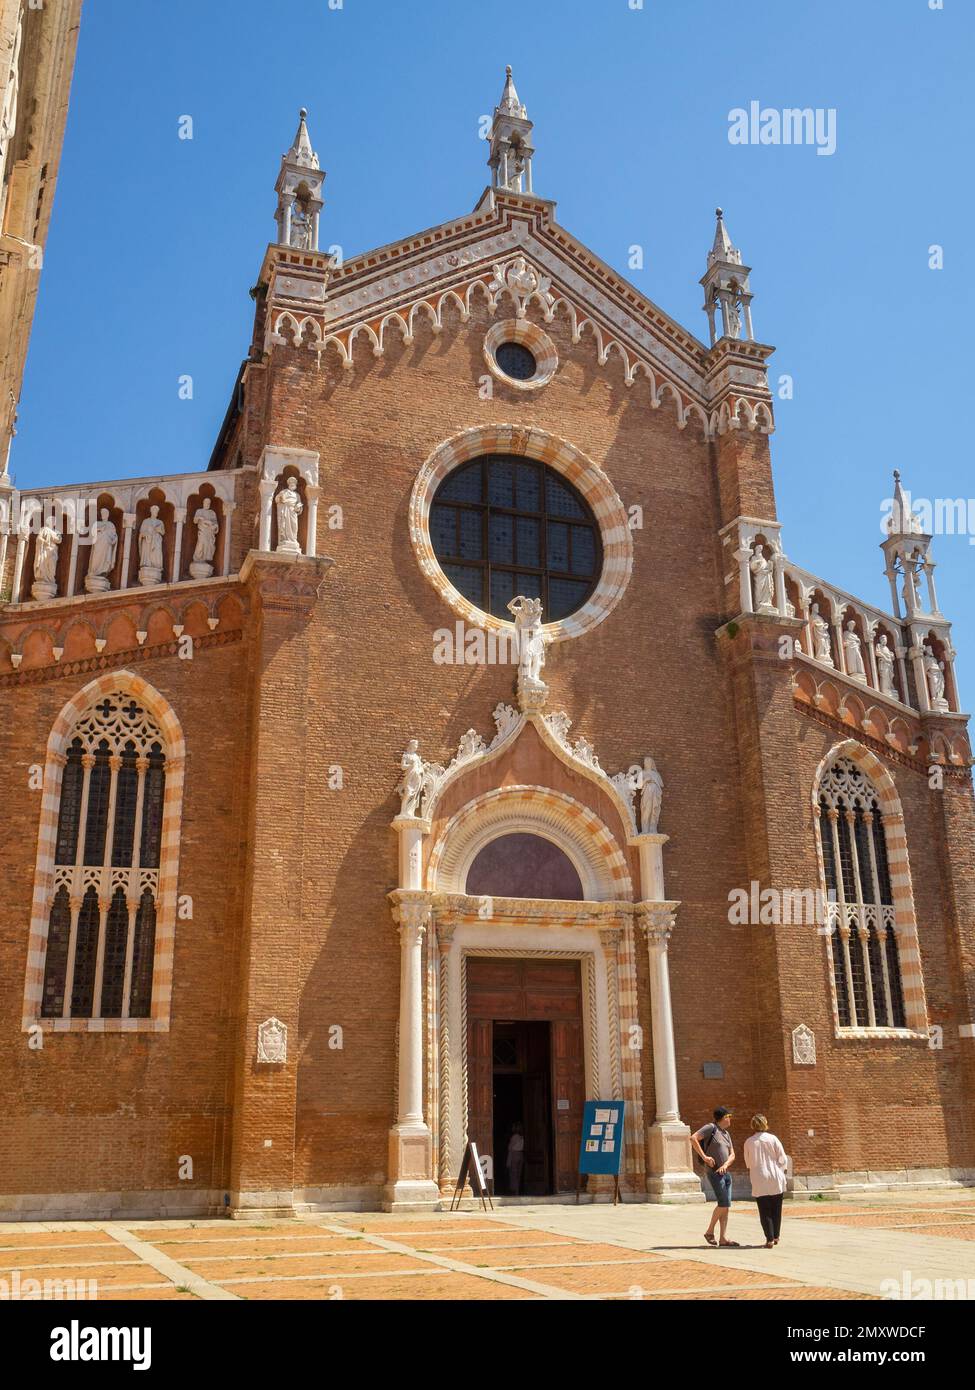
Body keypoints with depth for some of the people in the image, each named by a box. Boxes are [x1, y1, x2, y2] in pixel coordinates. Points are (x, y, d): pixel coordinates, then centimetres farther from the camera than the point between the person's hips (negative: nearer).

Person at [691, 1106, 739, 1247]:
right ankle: (709, 1231, 0)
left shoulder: (726, 1134, 15)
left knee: (726, 1206, 5)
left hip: (725, 1172, 8)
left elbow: (732, 1155, 11)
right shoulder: (711, 1128, -8)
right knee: (724, 1203, -13)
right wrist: (704, 1157, -18)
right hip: (713, 1172, -8)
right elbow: (693, 1138, -18)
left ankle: (723, 1238, 7)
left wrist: (725, 1165, -10)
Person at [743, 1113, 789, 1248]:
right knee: (776, 1209, 15)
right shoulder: (772, 1139, -5)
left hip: (759, 1181, -1)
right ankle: (775, 1236, 20)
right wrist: (781, 1172, 14)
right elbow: (783, 1159, -2)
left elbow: (748, 1162, 7)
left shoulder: (749, 1142, -3)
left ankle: (770, 1239, -5)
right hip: (776, 1180, 1)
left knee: (765, 1211, 4)